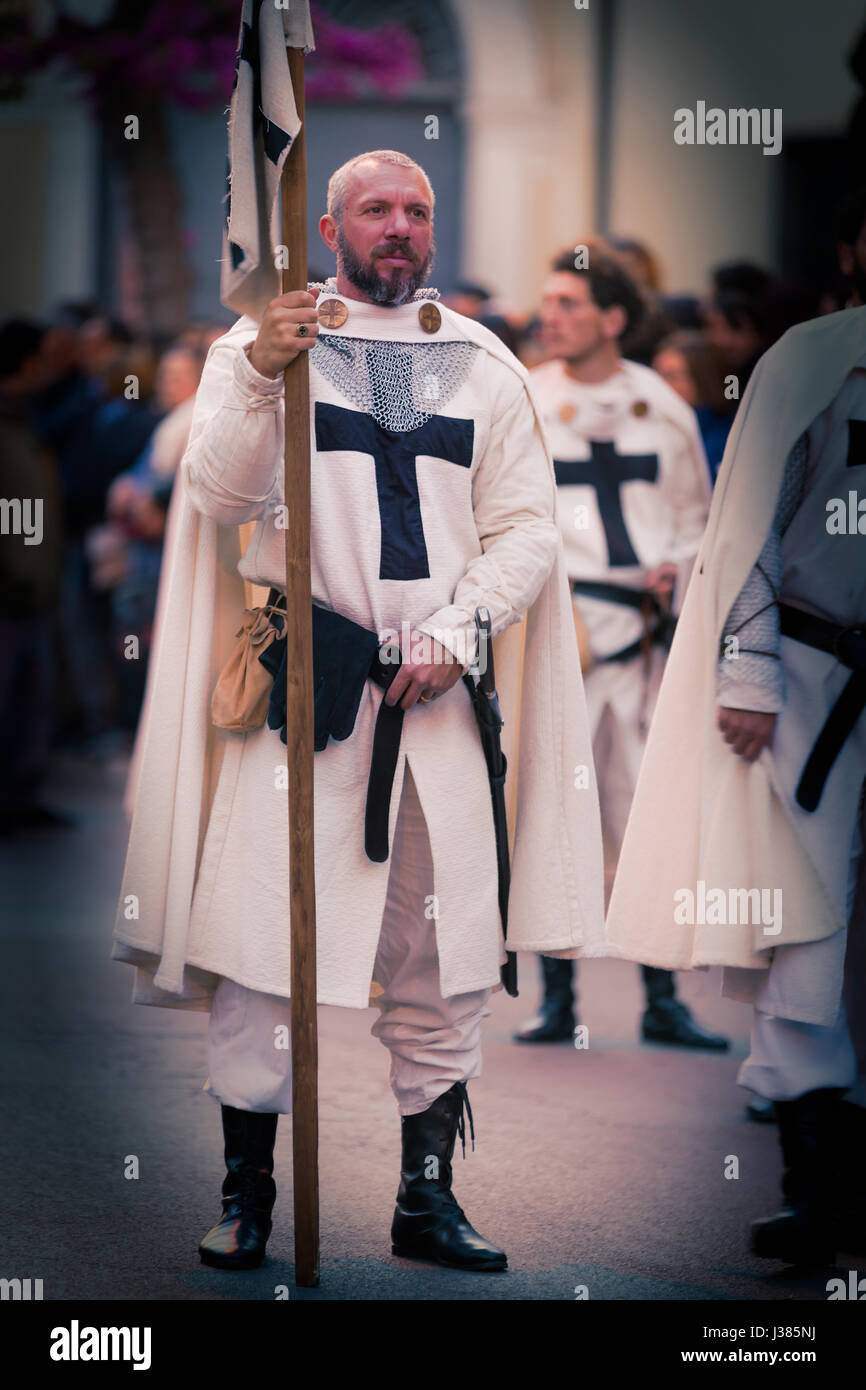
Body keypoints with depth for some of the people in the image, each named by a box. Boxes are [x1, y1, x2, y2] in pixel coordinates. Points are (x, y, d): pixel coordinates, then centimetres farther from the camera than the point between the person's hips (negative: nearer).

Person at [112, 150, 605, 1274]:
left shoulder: (484, 367, 13)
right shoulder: (260, 344, 5)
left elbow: (525, 528, 10)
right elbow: (220, 493, -9)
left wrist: (452, 631, -6)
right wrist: (261, 377, -26)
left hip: (436, 691, 3)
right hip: (301, 678, -3)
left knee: (447, 954, 3)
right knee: (263, 934, -7)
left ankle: (428, 1197, 12)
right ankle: (247, 1192, 4)